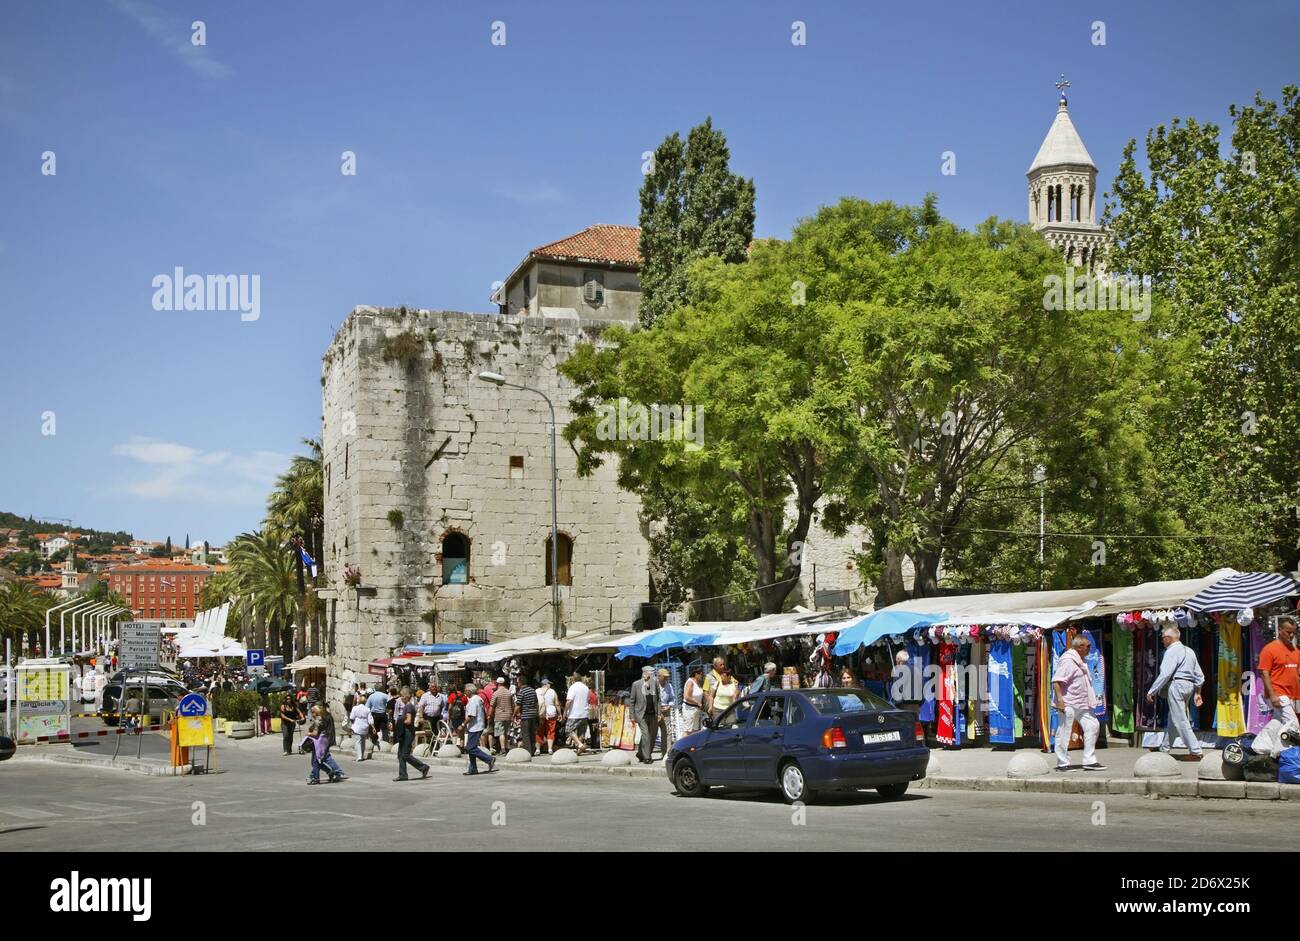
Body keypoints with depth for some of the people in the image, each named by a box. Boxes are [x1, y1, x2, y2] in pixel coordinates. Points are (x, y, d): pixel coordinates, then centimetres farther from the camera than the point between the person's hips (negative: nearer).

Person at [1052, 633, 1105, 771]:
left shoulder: (1080, 660, 15)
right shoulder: (1068, 660, -17)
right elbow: (1056, 680, -23)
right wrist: (1060, 699, -29)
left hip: (1081, 703, 10)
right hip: (1068, 703, -10)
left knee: (1092, 725, 7)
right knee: (1064, 732, -2)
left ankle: (1089, 761, 11)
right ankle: (1063, 763, 7)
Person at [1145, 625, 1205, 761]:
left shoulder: (1172, 651, -11)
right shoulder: (1189, 651, 17)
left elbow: (1165, 674, -19)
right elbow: (1199, 675, 18)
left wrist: (1151, 692, -15)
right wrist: (1197, 692, 23)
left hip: (1176, 685, -9)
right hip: (1189, 686, 9)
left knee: (1180, 720, -7)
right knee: (1173, 718, 17)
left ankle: (1195, 752, -11)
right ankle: (1164, 749, 26)